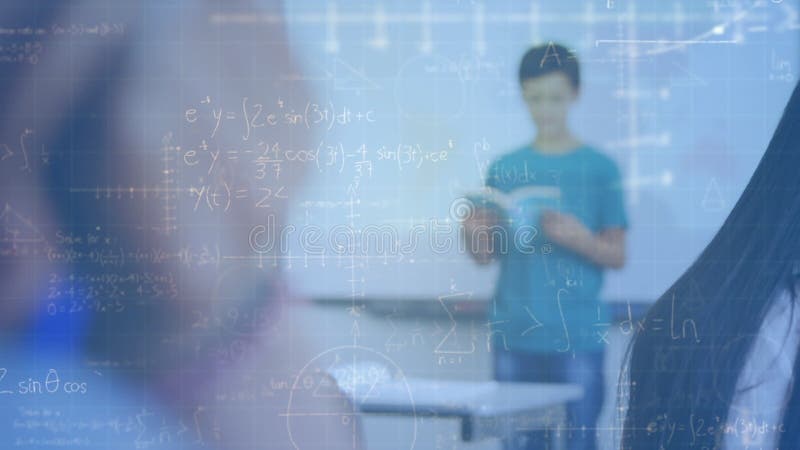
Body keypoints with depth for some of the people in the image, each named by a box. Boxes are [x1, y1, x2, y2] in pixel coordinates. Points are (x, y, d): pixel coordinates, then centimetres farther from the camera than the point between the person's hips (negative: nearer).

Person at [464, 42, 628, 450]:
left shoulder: (598, 168, 2)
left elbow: (617, 256, 2)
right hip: (514, 336, 3)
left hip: (576, 338, -3)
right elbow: (487, 254, 11)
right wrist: (472, 233, -10)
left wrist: (579, 239, -17)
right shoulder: (506, 169, 10)